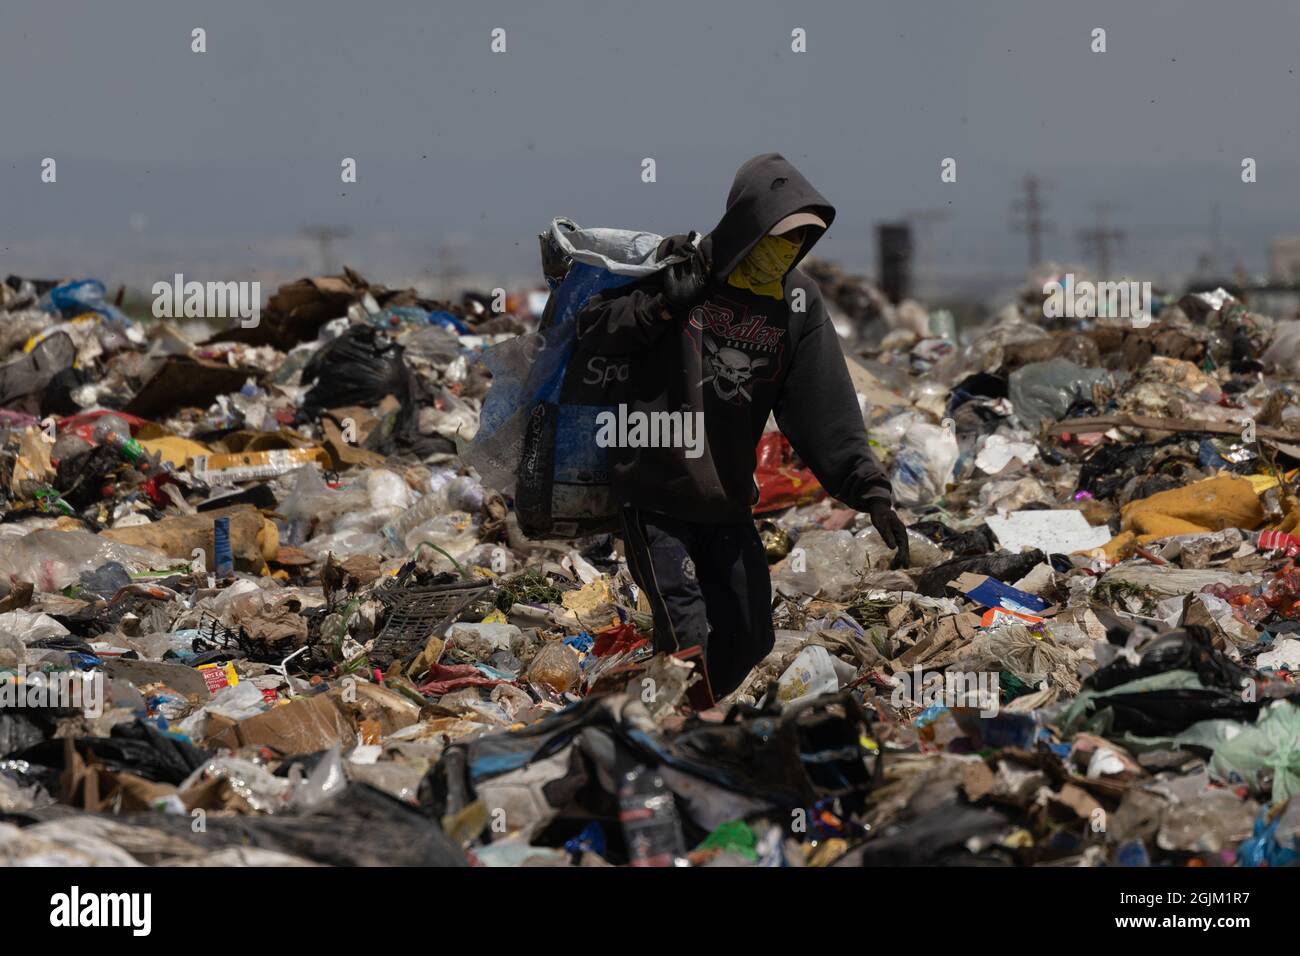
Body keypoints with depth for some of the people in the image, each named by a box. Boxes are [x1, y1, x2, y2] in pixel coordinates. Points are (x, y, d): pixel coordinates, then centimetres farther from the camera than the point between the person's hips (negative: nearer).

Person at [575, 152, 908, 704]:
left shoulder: (798, 302, 0)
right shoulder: (679, 266, -10)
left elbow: (826, 410, -4)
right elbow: (591, 329, -7)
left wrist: (869, 490, -15)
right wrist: (662, 307, -23)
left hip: (727, 502, 5)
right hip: (655, 495, -5)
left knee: (749, 642, 10)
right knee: (688, 640, -13)